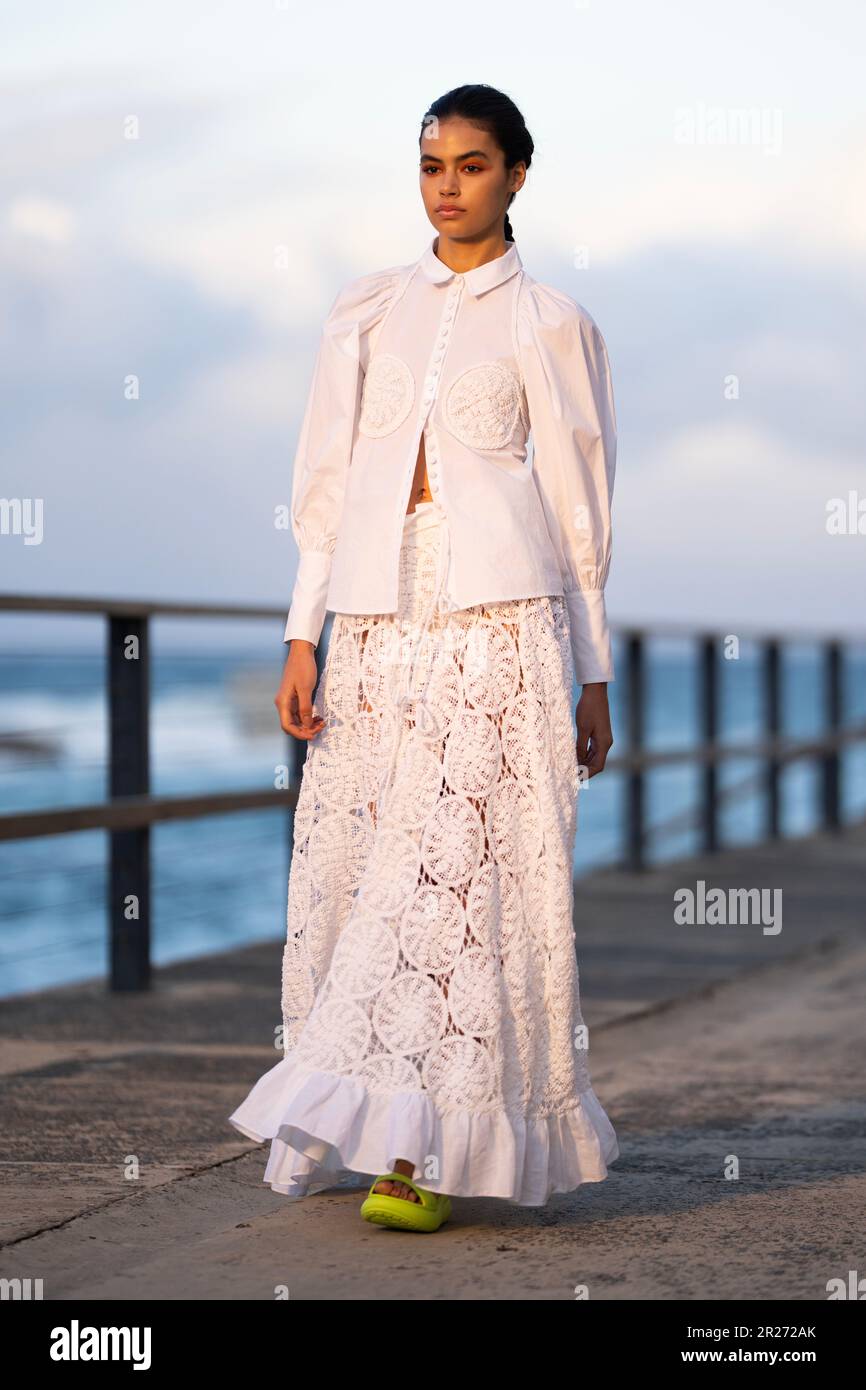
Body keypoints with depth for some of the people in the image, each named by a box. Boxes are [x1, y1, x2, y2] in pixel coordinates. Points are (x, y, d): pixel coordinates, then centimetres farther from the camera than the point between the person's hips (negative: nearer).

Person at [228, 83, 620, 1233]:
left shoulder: (549, 324, 6)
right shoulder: (365, 312, 15)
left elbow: (580, 503, 7)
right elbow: (326, 479, 14)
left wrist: (593, 677, 5)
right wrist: (302, 637, 5)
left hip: (500, 617, -4)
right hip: (376, 617, 4)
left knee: (462, 864, -10)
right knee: (358, 866, 1)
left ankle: (429, 1148, -9)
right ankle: (380, 1115, 14)